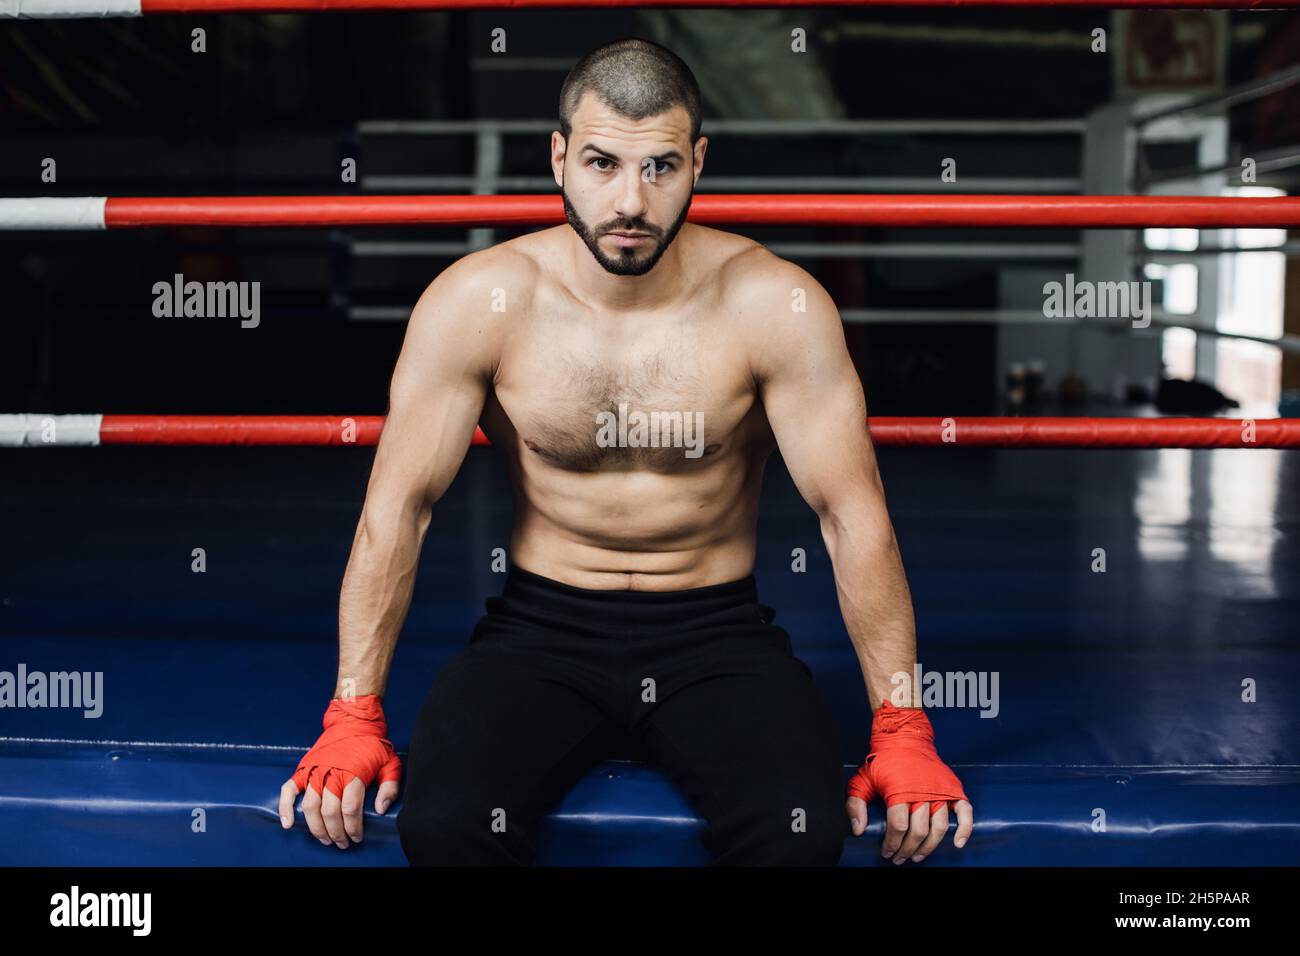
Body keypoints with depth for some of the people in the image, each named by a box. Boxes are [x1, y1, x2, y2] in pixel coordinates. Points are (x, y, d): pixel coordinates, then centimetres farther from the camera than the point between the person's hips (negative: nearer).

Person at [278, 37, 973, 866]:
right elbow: (398, 506, -5)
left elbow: (854, 516, -8)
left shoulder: (776, 307, -12)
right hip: (543, 625, 1)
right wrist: (353, 718, -7)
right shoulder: (477, 303, -10)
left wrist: (902, 731, -10)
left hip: (718, 629, 0)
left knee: (805, 831, -28)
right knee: (443, 823, -28)